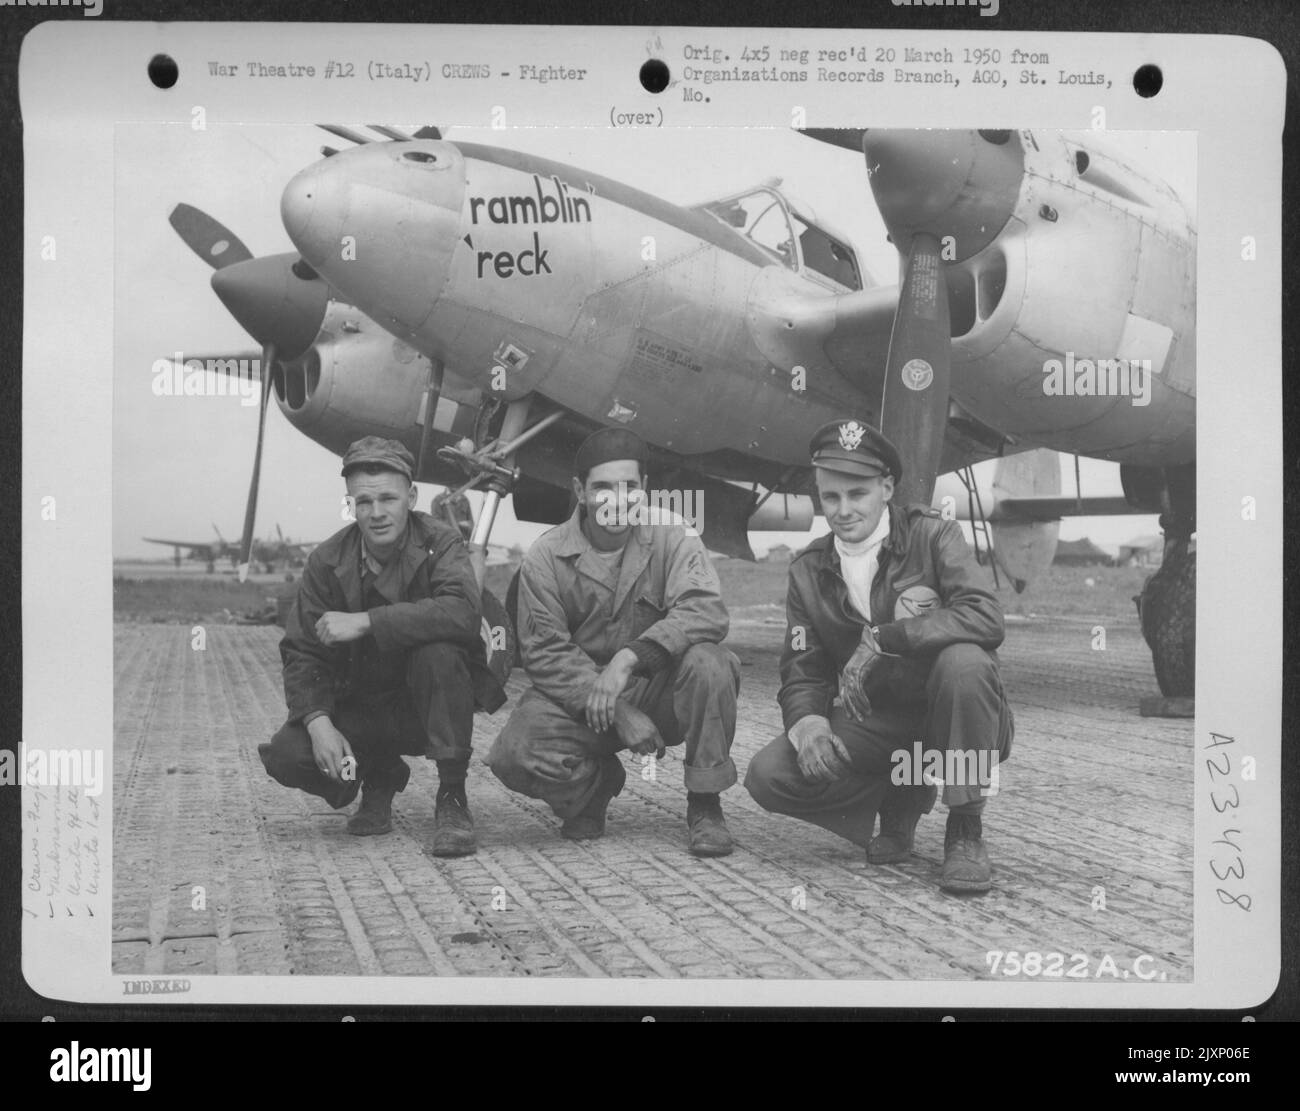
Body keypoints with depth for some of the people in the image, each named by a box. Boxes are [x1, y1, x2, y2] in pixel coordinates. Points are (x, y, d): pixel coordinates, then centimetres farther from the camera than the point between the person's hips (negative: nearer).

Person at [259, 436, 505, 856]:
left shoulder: (440, 544, -13)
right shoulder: (327, 562, -5)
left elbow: (463, 612, -34)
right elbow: (302, 652, -6)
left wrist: (365, 622, -35)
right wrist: (319, 723, -24)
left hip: (427, 705, -3)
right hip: (360, 707, 3)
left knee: (438, 651, -34)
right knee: (285, 755, -20)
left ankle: (452, 798, -19)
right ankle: (379, 776, 13)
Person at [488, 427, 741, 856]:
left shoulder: (671, 540, -6)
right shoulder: (545, 558, -6)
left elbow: (706, 611, -22)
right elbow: (545, 653, -11)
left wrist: (630, 657, -36)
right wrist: (617, 710, -23)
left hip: (659, 690, 0)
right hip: (578, 696, 0)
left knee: (708, 663, -31)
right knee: (515, 753, -26)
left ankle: (704, 804, -11)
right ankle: (596, 782, 11)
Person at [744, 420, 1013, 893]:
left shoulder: (932, 535, -7)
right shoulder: (808, 571, 4)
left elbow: (986, 618, -23)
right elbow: (802, 672, 4)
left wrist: (881, 638, -31)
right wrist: (809, 724, -20)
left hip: (949, 723, -3)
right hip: (876, 725, 3)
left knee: (963, 660, -36)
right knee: (769, 775, -19)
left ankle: (966, 829, -17)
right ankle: (901, 797, 5)